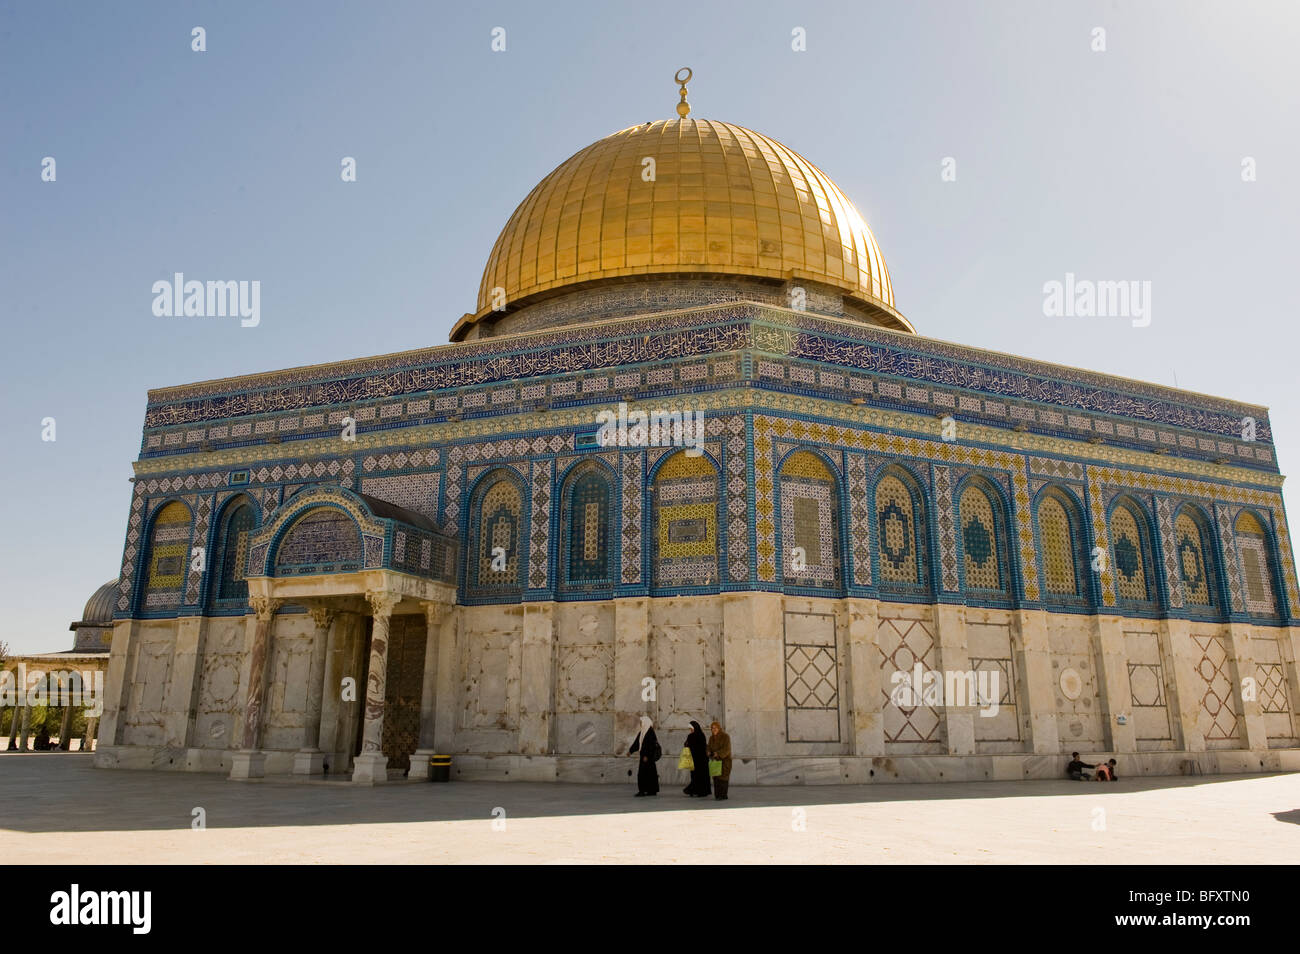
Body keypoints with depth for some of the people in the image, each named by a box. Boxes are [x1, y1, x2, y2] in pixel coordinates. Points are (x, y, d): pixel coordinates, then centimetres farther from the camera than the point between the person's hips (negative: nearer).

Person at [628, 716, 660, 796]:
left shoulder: (650, 732, -14)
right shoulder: (642, 732, 13)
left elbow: (650, 745, -20)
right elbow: (637, 742, 20)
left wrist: (646, 756, -22)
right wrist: (630, 751, 22)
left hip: (648, 755, -9)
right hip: (644, 754, 9)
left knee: (642, 773, -10)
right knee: (650, 772, 10)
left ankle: (642, 790, -9)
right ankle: (653, 790, 14)